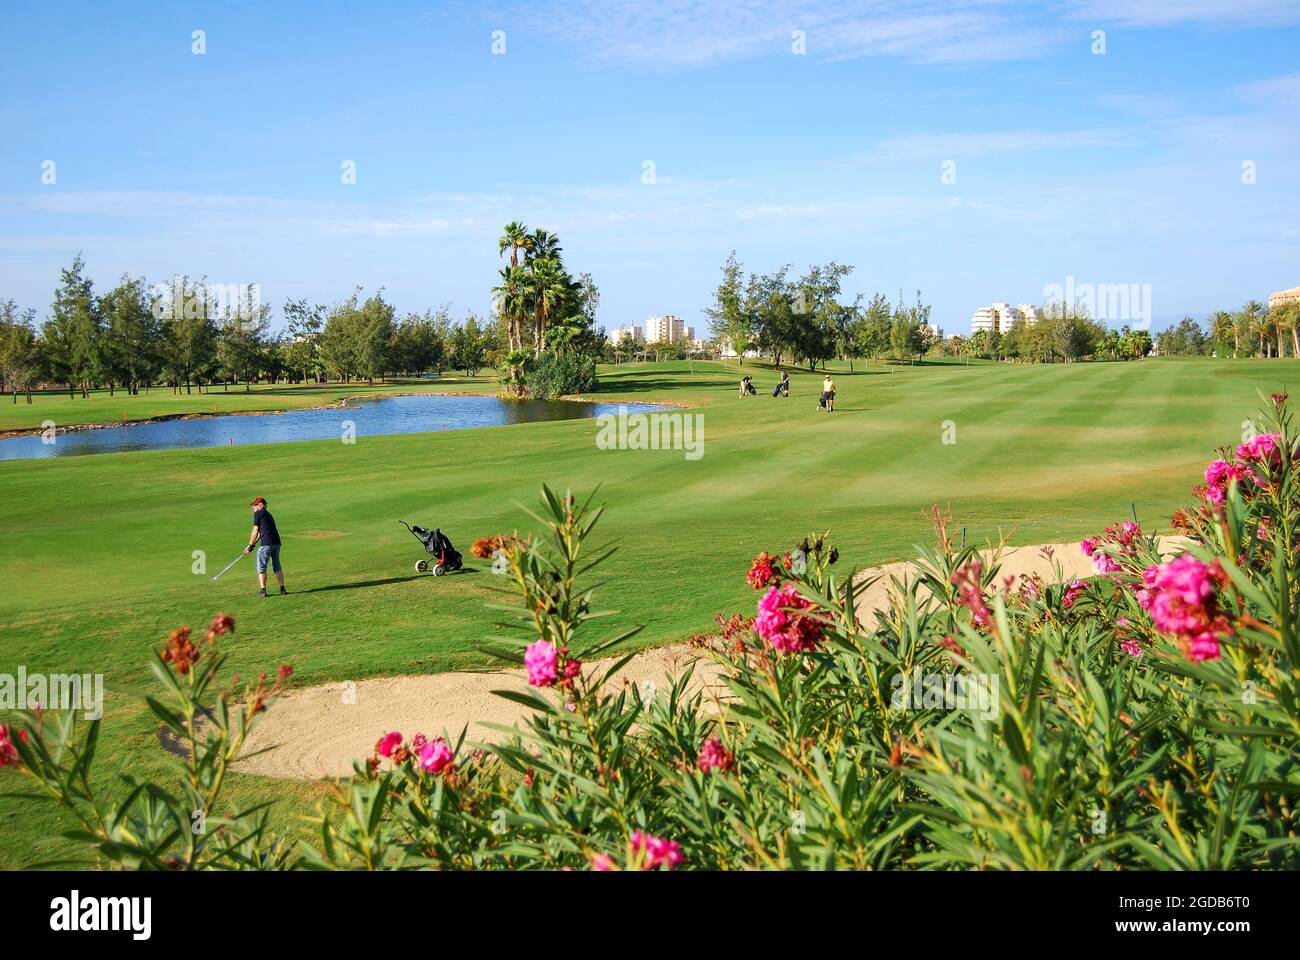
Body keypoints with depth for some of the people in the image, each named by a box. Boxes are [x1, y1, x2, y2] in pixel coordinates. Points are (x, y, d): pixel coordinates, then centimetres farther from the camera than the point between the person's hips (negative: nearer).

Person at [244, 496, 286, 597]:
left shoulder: (258, 513, 2)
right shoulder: (268, 514, 27)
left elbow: (255, 531, 0)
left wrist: (251, 545, 7)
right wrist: (252, 545, 25)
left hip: (267, 543, -8)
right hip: (276, 542, 8)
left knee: (261, 567, -1)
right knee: (276, 566, 14)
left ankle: (262, 590, -5)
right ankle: (282, 588, 12)